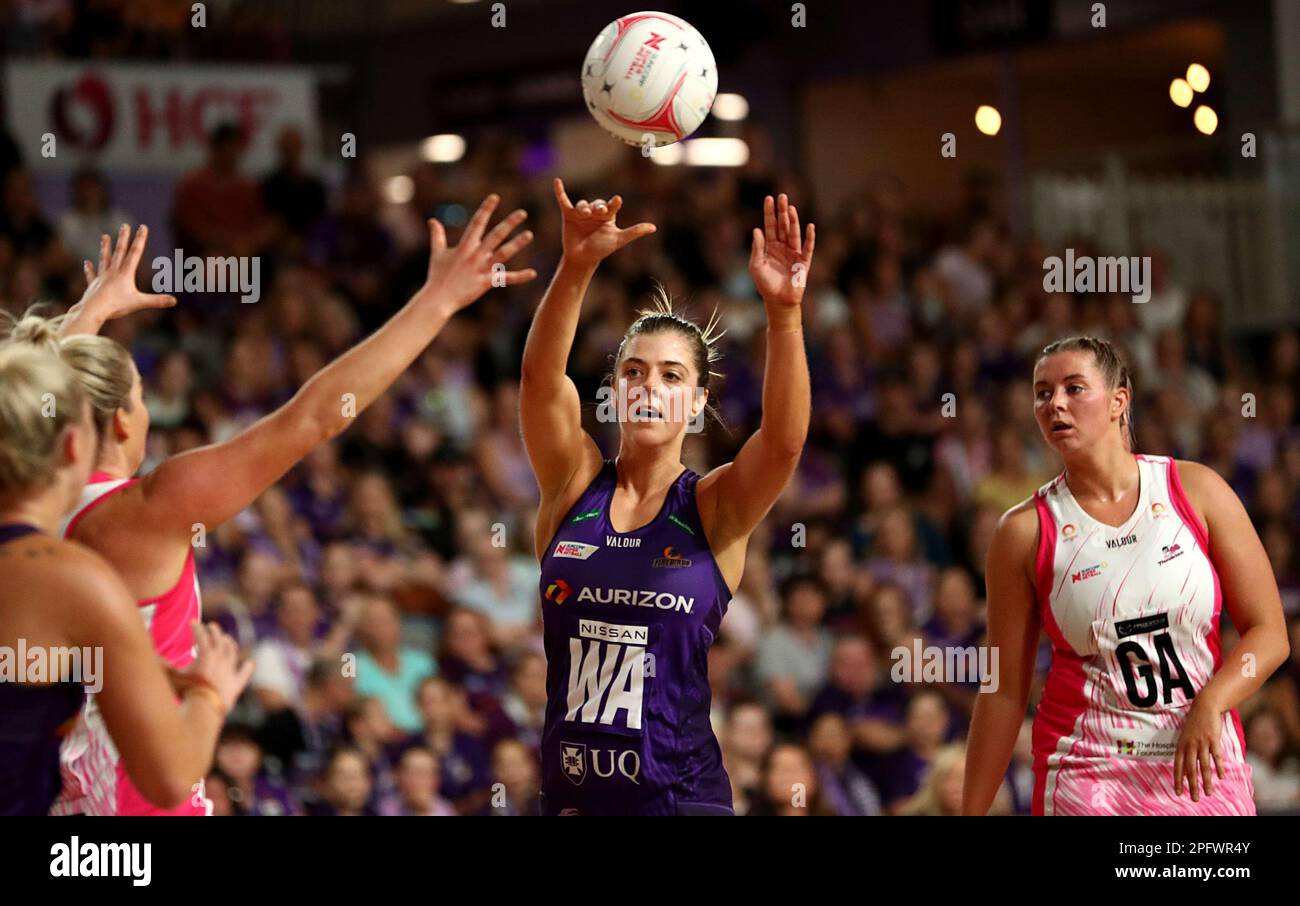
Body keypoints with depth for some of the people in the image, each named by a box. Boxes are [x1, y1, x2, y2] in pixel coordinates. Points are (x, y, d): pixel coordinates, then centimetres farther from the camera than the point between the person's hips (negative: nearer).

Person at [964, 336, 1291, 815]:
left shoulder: (1197, 490, -1)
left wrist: (1210, 705, -18)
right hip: (1086, 775, -1)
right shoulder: (1025, 531, -2)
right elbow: (1004, 690, 1)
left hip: (1203, 772, 1)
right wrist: (971, 812, -1)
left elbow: (1268, 632, -1)